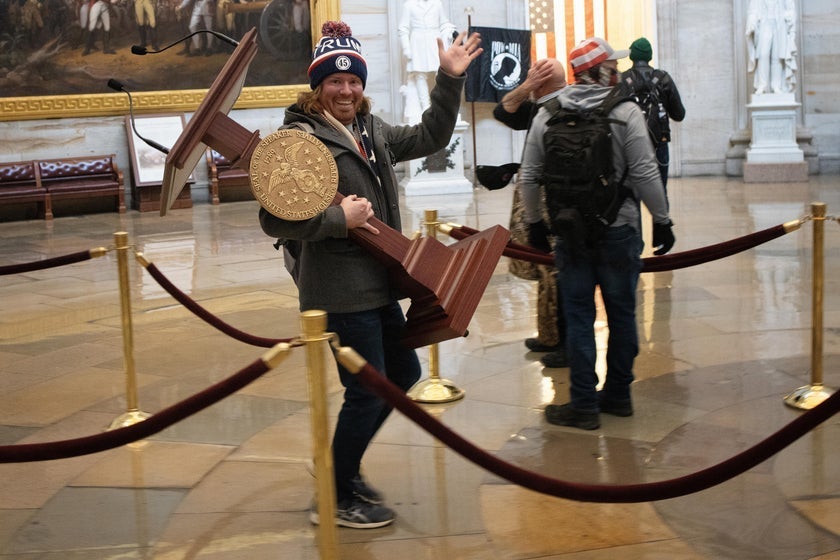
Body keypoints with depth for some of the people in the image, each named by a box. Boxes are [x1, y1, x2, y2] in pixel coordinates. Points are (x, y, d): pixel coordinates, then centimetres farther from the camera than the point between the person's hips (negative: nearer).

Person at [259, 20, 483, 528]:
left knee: (404, 374, 19)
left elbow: (430, 138, 20)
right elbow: (275, 220, -21)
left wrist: (450, 80, 12)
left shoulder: (372, 131, 10)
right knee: (367, 392, -2)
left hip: (378, 285, 9)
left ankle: (344, 467, 34)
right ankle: (335, 500, 16)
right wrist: (340, 218, -23)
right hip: (341, 291, -9)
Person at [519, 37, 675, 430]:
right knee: (621, 313, 12)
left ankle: (584, 404, 8)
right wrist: (661, 220, -1)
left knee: (578, 316, 6)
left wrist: (533, 220, 16)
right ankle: (618, 395, 22)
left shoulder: (548, 114, 1)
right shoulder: (625, 112, -8)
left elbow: (529, 175, 3)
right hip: (619, 231, -2)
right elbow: (645, 174, -12)